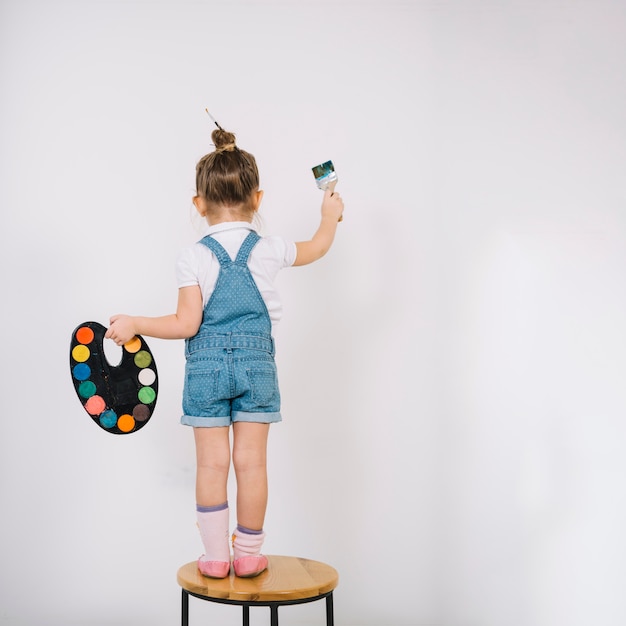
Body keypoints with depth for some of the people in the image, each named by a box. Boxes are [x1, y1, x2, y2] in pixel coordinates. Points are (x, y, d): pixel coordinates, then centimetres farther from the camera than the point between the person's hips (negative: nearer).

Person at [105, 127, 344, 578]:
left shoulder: (194, 258, -7)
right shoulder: (269, 251, -1)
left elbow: (187, 324, -11)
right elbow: (316, 249, 19)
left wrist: (133, 325, -2)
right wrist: (331, 215, 38)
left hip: (206, 367, -1)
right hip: (257, 363, 1)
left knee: (212, 463, 6)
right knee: (251, 461, 6)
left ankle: (216, 557, 14)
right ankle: (248, 555, 15)